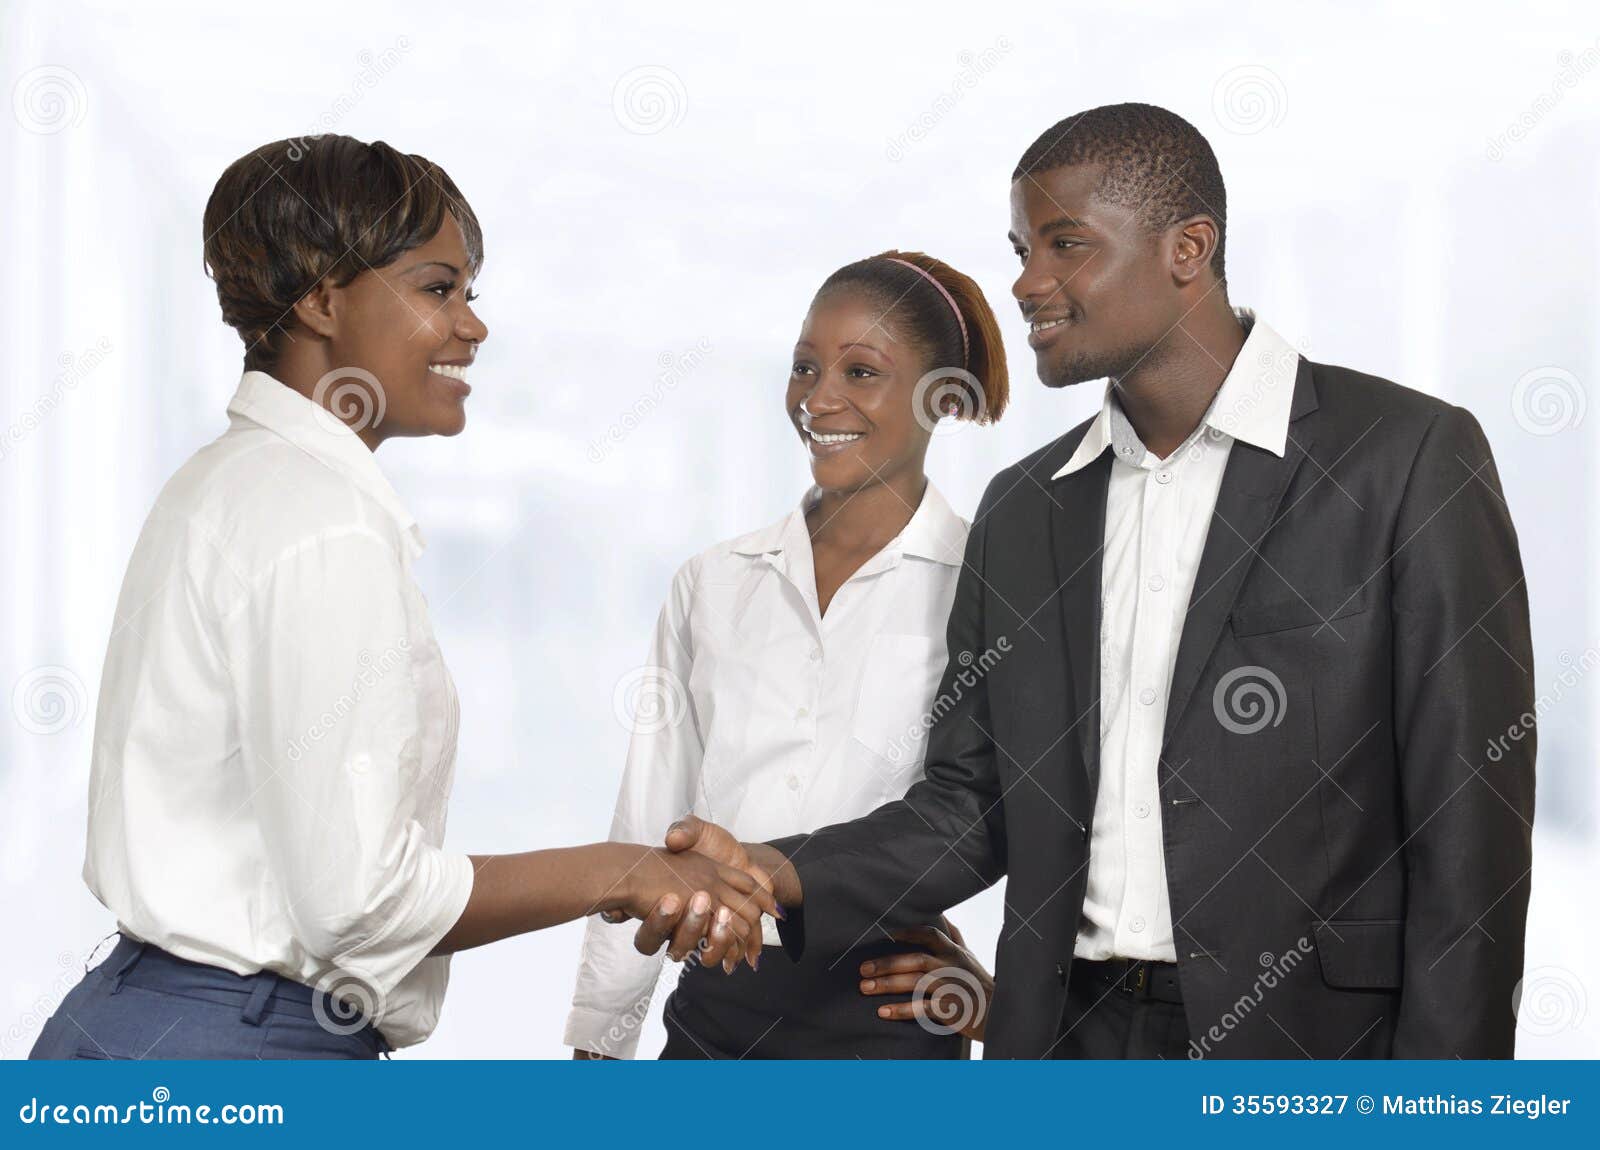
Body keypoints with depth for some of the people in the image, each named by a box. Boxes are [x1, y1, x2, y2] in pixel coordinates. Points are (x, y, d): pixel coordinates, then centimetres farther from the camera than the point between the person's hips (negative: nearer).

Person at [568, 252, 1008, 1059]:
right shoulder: (712, 584, 8)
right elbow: (648, 827, 11)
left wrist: (1011, 992, -6)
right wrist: (600, 1036, 11)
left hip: (883, 1016, -3)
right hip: (714, 1007, 4)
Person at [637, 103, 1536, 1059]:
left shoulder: (1413, 458, -7)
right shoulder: (1021, 510, 9)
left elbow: (1468, 834, -10)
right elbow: (974, 802, 10)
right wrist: (778, 875, -7)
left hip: (1311, 1052, -4)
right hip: (1071, 1041, 5)